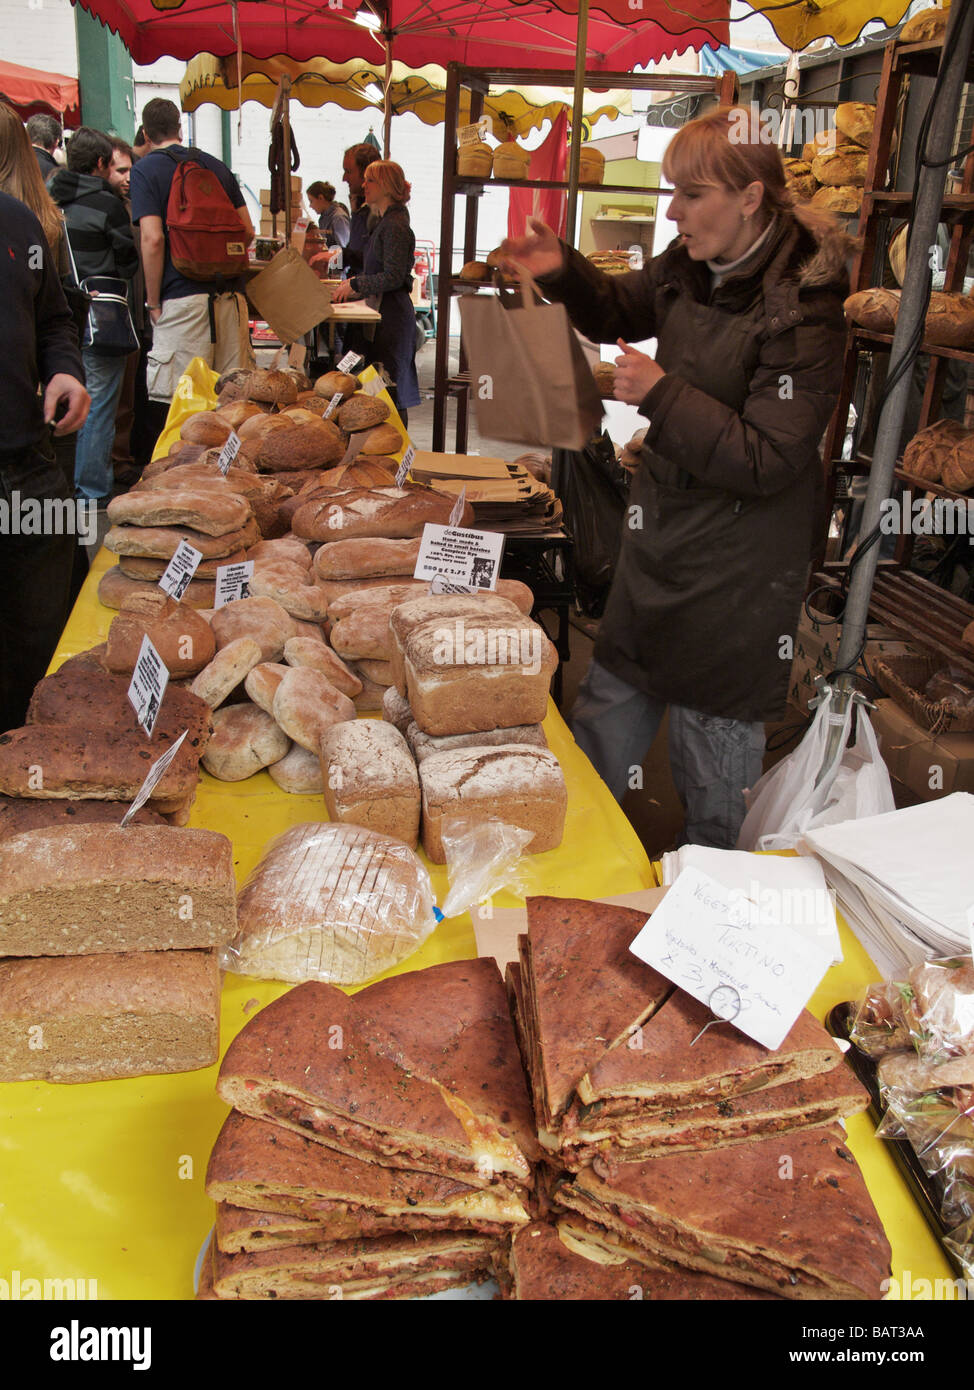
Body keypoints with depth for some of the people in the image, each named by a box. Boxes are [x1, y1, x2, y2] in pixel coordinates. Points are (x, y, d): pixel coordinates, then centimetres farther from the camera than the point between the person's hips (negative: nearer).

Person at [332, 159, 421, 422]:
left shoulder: (395, 225, -14)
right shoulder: (385, 221, 16)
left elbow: (393, 277, -19)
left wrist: (355, 285, -13)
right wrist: (355, 280, 12)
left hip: (392, 313, -10)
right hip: (384, 309, 10)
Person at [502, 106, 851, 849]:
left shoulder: (803, 313, -22)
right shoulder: (689, 268, 0)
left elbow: (766, 461, -25)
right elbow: (618, 310, 20)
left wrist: (662, 395, -26)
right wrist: (563, 271, 0)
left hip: (736, 571, -7)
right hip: (659, 536, 7)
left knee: (714, 743, 10)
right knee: (604, 717, 19)